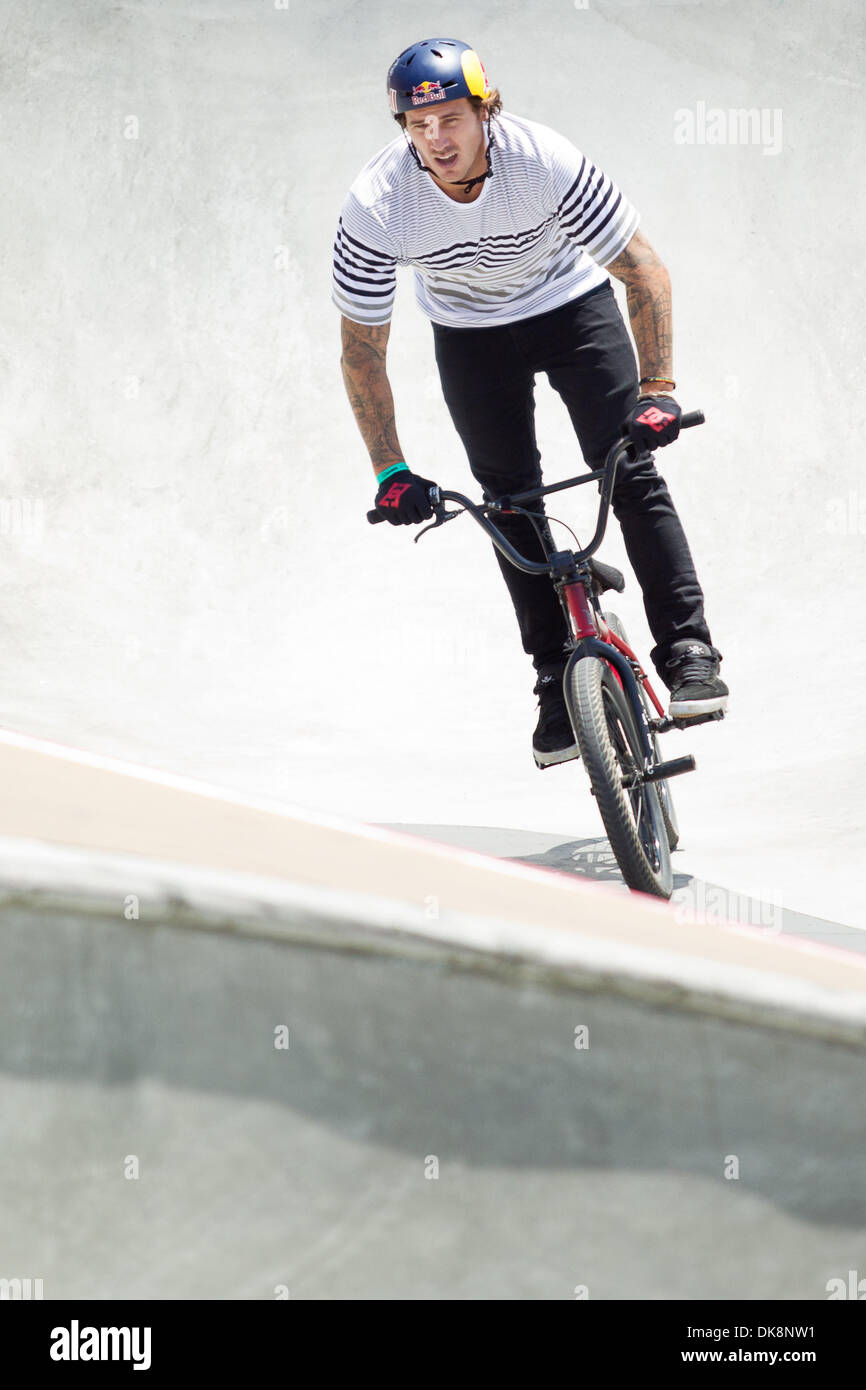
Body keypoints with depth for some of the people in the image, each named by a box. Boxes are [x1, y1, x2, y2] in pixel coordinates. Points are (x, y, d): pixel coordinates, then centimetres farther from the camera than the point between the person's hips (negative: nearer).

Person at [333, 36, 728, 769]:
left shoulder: (547, 160, -33)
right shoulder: (376, 205, -29)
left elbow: (643, 269, -23)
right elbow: (361, 346, -18)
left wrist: (658, 389, -29)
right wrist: (391, 471, -20)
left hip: (571, 304, -1)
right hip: (471, 335, 2)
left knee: (629, 470, -14)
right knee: (510, 499, -3)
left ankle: (690, 650, -8)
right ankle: (558, 678, 6)